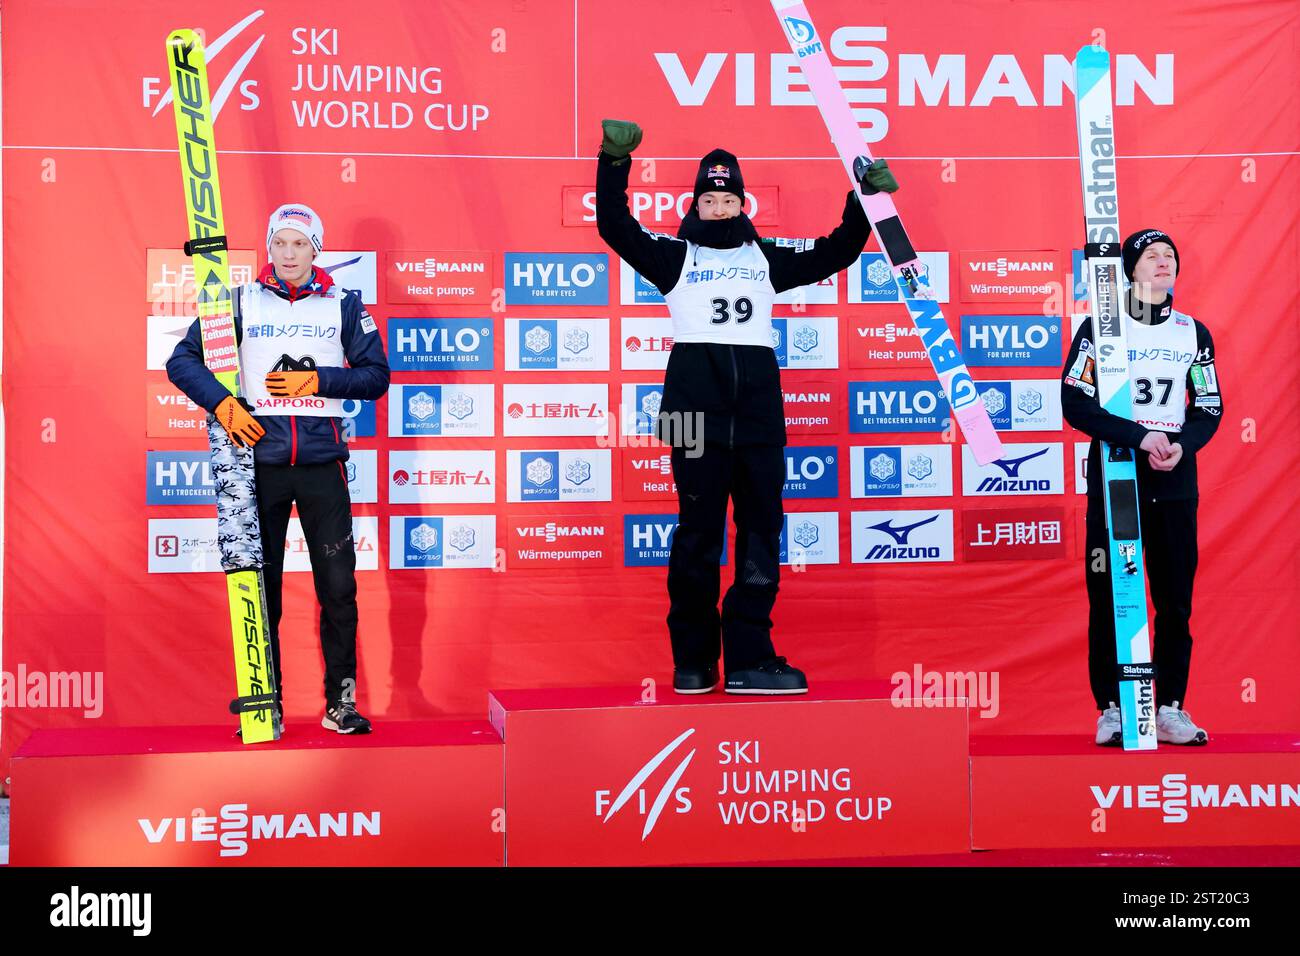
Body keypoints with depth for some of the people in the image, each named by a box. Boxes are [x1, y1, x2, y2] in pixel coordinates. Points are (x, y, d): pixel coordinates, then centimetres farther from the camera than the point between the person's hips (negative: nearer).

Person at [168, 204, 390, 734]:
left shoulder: (345, 305, 7)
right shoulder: (241, 302, 7)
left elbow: (376, 375, 4)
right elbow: (182, 359, 6)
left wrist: (317, 380, -10)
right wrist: (222, 402, -10)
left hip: (322, 463, 0)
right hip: (259, 460, 0)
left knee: (338, 586, -2)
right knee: (261, 586, 5)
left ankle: (340, 701, 10)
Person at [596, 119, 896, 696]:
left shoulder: (767, 258, 20)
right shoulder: (674, 256, 12)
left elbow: (835, 253, 25)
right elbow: (615, 227, 2)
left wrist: (864, 203, 17)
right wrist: (614, 164, -8)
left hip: (759, 400, 3)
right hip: (696, 399, -3)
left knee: (761, 527, -1)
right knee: (699, 529, -3)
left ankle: (750, 659, 2)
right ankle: (693, 661, 6)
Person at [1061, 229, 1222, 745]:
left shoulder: (1193, 333, 10)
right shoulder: (1100, 326, -1)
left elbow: (1210, 409, 11)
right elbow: (1075, 402, -7)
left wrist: (1181, 445, -10)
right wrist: (1140, 437, -17)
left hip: (1175, 484, 3)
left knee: (1176, 600, 4)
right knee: (1109, 598, -1)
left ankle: (1170, 709, 13)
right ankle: (1110, 710, 8)